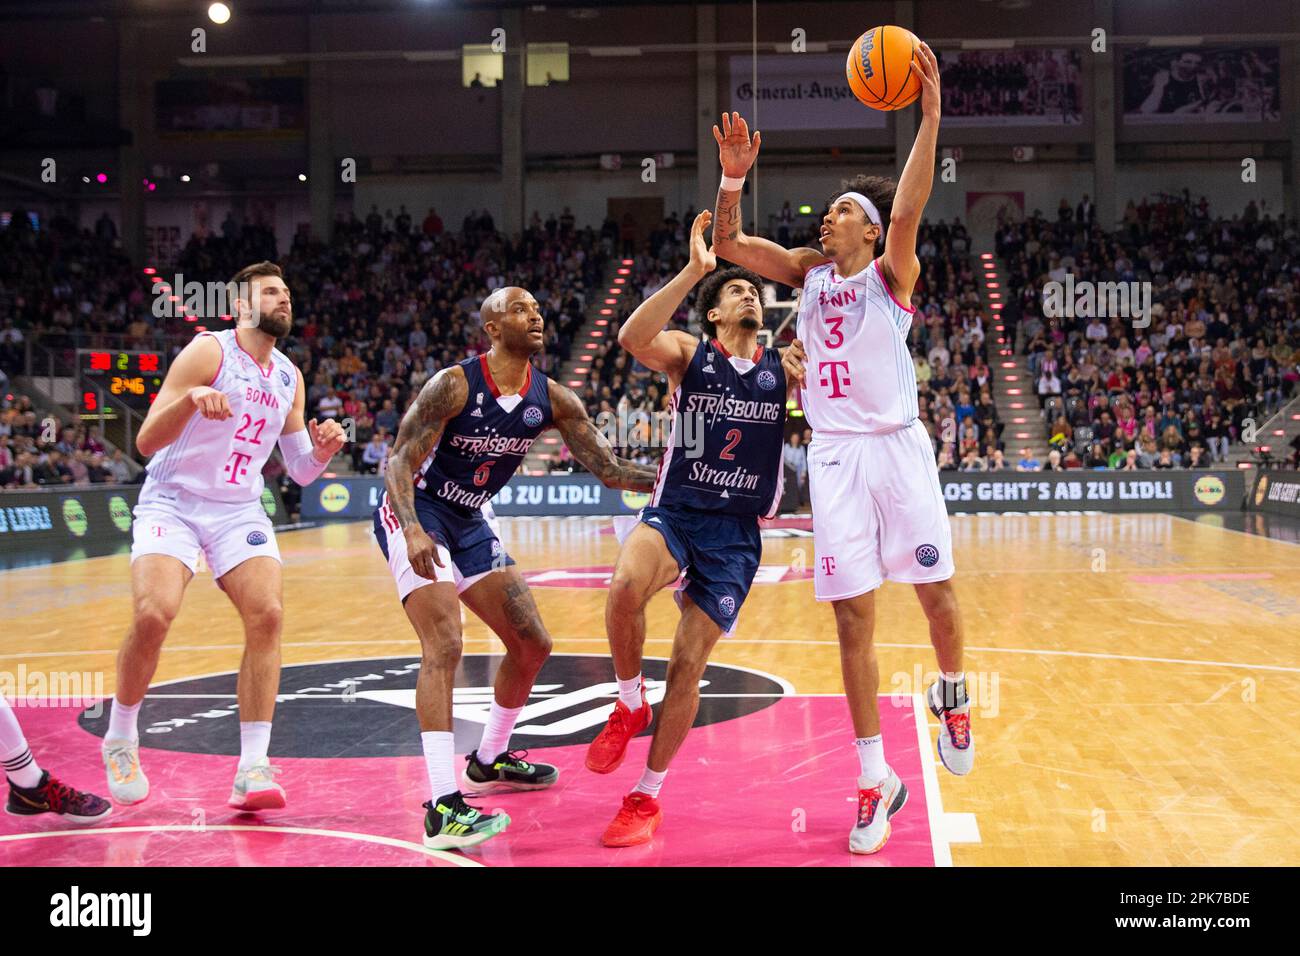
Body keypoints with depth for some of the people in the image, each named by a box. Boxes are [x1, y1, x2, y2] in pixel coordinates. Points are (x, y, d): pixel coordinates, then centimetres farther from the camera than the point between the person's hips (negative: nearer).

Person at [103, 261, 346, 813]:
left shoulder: (289, 378, 10)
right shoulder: (209, 352, -9)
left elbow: (300, 472, 15)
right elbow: (145, 442, -14)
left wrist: (323, 450, -8)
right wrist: (190, 399, -32)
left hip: (239, 510, 5)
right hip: (172, 502, -5)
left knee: (267, 614, -17)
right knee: (152, 616, -23)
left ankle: (253, 768, -13)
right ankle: (120, 737, 5)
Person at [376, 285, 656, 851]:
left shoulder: (552, 399, -5)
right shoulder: (454, 385, -21)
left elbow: (609, 469, -3)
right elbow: (399, 460, -23)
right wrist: (413, 530, -40)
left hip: (470, 524, 7)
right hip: (413, 514, -7)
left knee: (533, 645, 10)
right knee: (444, 645, -24)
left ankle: (489, 761, 32)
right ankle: (444, 808, -27)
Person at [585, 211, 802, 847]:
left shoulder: (784, 367, 9)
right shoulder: (688, 353, 1)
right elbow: (632, 338, -20)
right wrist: (694, 271, -26)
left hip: (737, 533, 2)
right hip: (674, 513, -2)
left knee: (688, 663, -2)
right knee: (626, 586, -34)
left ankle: (647, 797, 14)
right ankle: (629, 704, -5)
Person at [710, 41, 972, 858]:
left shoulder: (892, 272, -2)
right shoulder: (809, 270, 10)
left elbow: (908, 213, -22)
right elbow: (726, 244, 5)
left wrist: (931, 117, -34)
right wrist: (733, 178, -11)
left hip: (897, 446, -3)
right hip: (835, 453, 3)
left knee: (936, 592, 3)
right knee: (853, 618, 0)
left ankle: (952, 695, 35)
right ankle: (877, 781, 7)